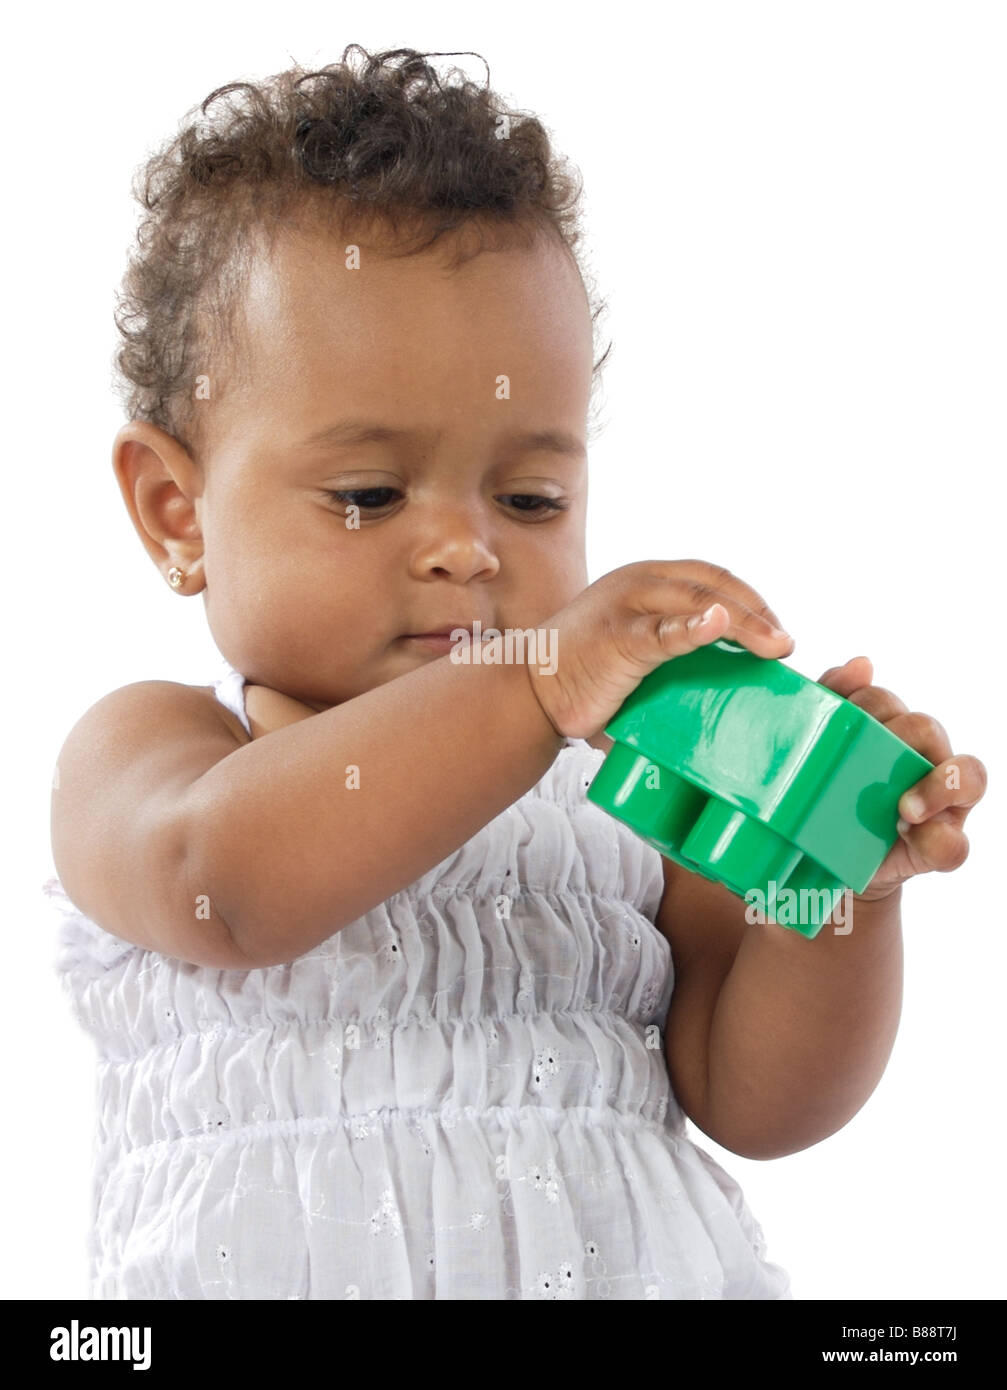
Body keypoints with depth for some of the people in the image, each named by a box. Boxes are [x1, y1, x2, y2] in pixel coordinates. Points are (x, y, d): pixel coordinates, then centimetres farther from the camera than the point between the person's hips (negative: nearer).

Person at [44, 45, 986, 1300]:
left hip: (637, 1265, 3)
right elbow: (222, 882, -19)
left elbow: (754, 1099, 7)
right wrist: (530, 690, -26)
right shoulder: (136, 755, 3)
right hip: (264, 1265, -2)